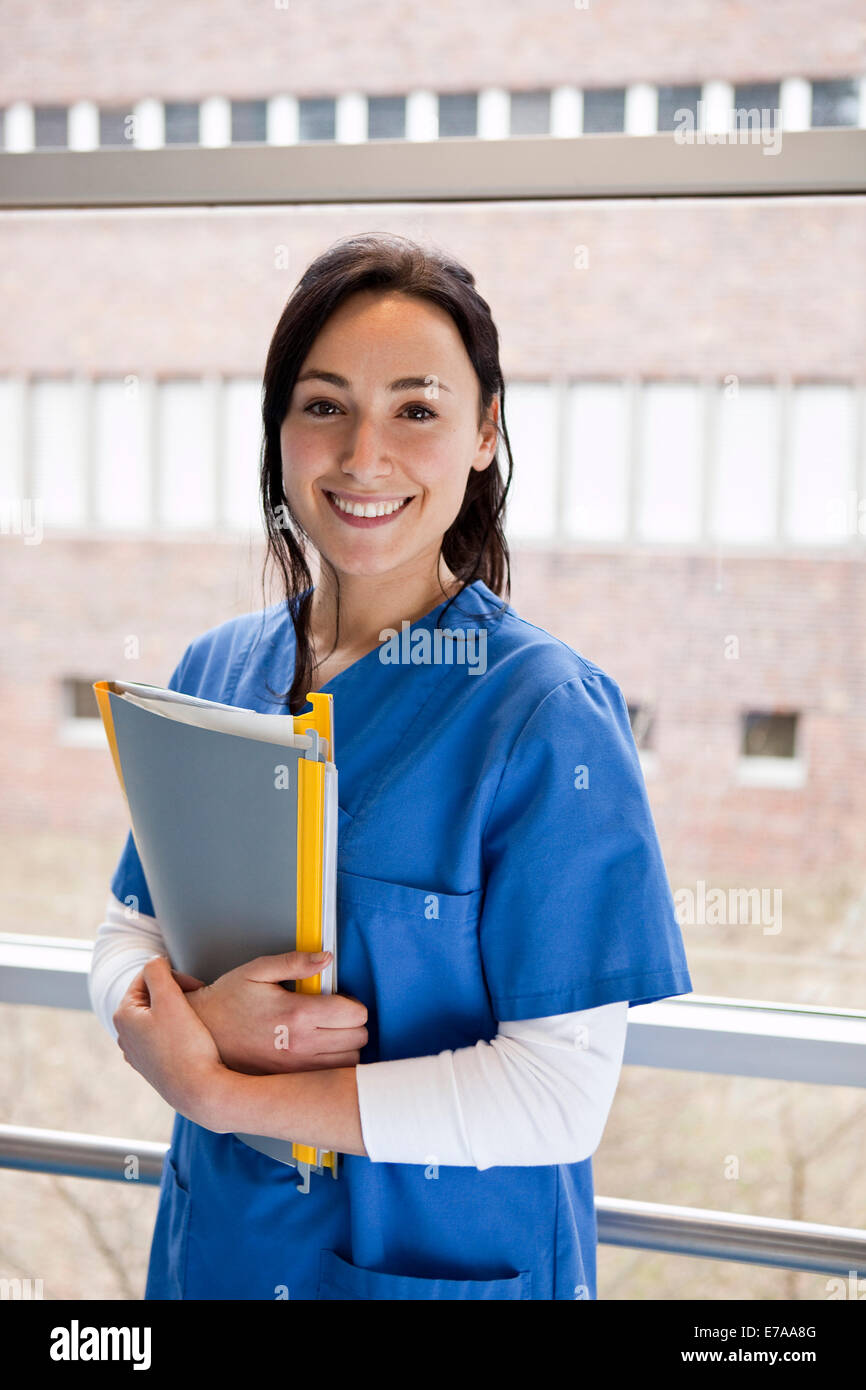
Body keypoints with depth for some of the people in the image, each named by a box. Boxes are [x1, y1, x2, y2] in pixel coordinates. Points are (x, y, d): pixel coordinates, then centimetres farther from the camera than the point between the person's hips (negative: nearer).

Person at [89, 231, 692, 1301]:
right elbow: (125, 938, 3)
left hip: (454, 1258, -4)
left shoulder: (547, 712, -18)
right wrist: (207, 1015, -19)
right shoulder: (214, 671, -1)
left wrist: (216, 1089, -19)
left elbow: (561, 1100, -21)